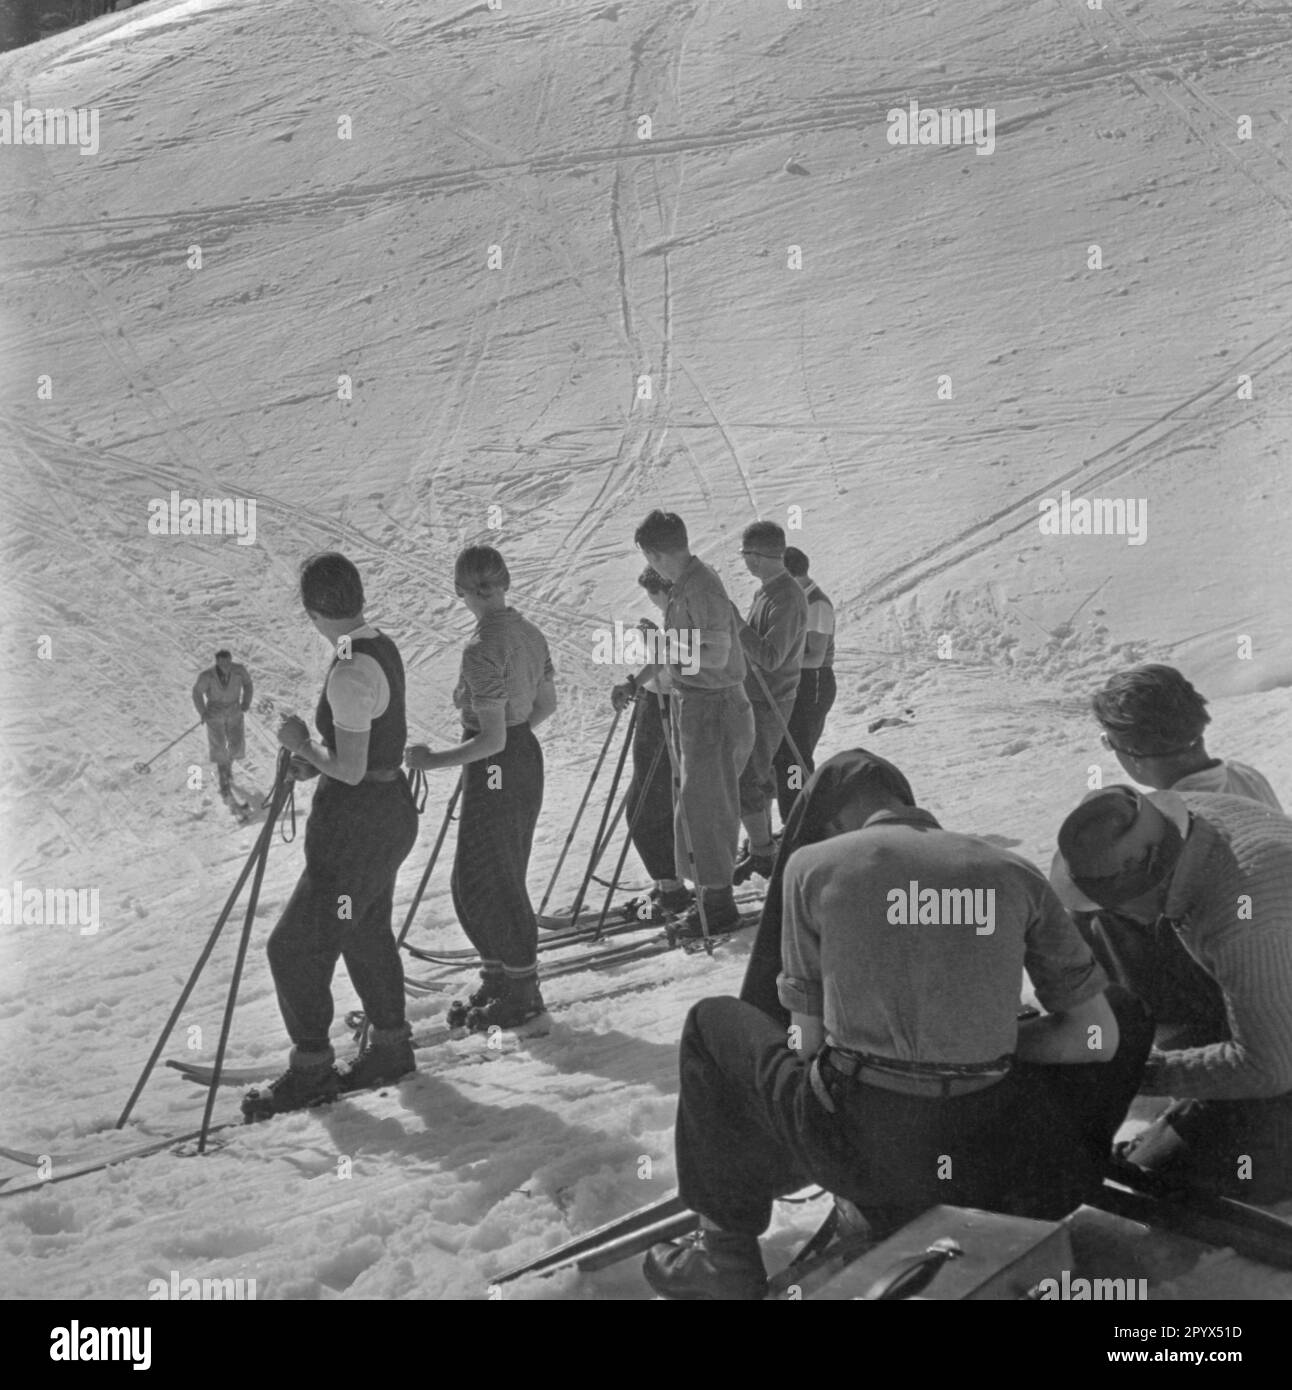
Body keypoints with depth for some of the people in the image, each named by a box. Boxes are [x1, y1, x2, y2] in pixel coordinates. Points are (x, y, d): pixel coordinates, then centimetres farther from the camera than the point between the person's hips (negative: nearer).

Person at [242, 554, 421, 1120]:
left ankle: (311, 1068, 12)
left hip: (357, 824, -10)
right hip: (392, 811, 10)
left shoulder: (350, 672, -24)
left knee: (296, 946, 0)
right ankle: (390, 1046, 35)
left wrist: (302, 744, -9)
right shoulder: (381, 646, 5)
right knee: (366, 932, 22)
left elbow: (350, 770, -24)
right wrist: (315, 756, 7)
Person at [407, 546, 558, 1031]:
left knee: (485, 885, 6)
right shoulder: (529, 633, 2)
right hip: (528, 758, 9)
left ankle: (522, 995, 17)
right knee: (483, 881, 19)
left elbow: (492, 739, -24)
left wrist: (433, 760, -15)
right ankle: (497, 982, 30)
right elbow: (547, 704, 14)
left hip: (494, 772, -9)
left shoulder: (481, 649, -24)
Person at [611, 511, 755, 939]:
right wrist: (634, 681, 17)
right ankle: (711, 892, 25)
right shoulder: (682, 586, 10)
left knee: (706, 806, -4)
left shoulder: (702, 588, -21)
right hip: (691, 705, 10)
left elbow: (715, 656, -25)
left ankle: (719, 904, 5)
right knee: (695, 803, 15)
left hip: (714, 707, -10)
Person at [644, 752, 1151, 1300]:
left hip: (855, 1148, -2)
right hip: (994, 1159, 2)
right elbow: (1097, 1037, 9)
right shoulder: (1015, 874, 9)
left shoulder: (812, 864, 4)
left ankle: (728, 1259, 29)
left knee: (714, 1023, 27)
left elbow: (806, 1042, 5)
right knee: (1125, 1013, 28)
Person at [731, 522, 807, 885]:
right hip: (753, 697, 10)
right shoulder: (769, 590, 9)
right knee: (757, 775, 18)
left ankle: (762, 853, 7)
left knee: (743, 781, -6)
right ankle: (762, 847, 30)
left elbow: (770, 657, -28)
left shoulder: (786, 600, -22)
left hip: (767, 704, -10)